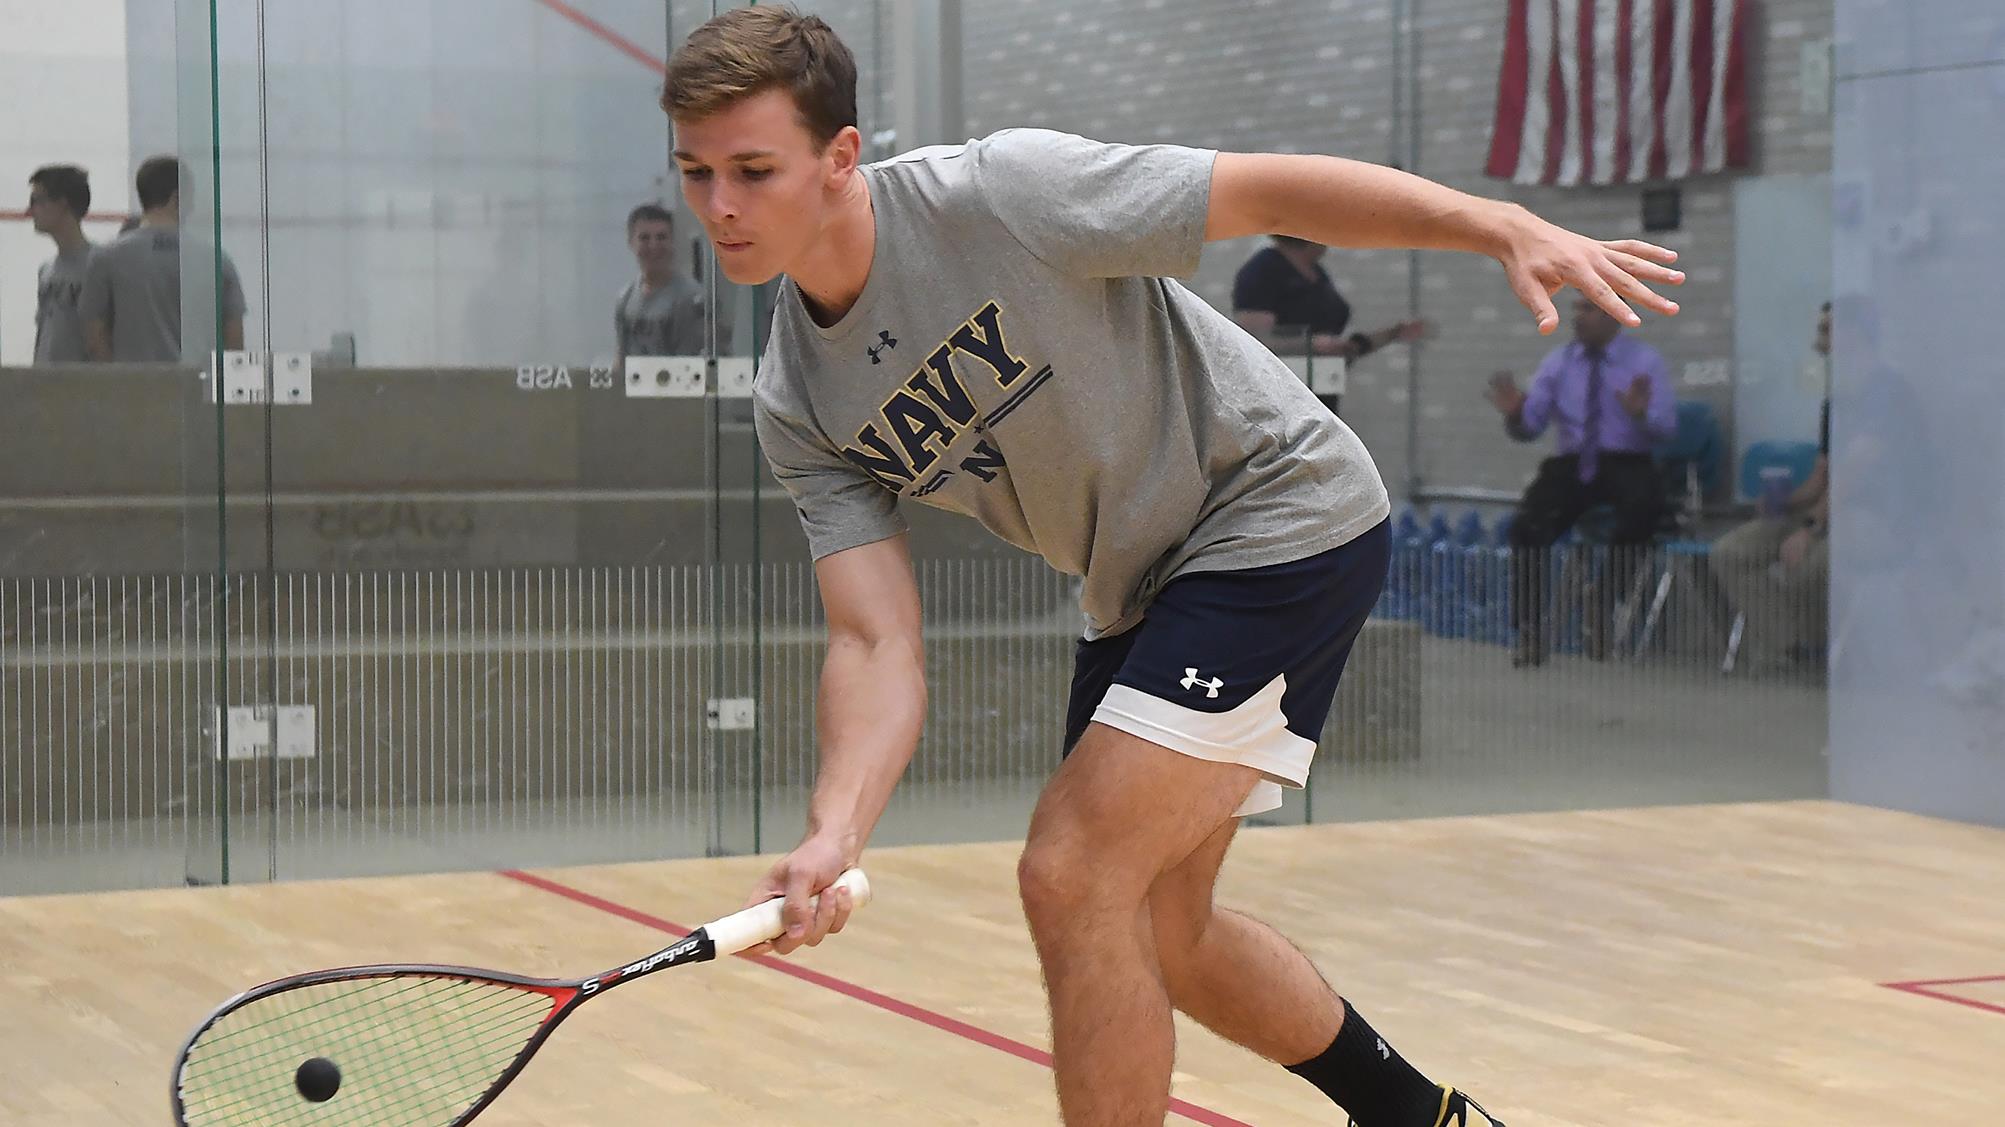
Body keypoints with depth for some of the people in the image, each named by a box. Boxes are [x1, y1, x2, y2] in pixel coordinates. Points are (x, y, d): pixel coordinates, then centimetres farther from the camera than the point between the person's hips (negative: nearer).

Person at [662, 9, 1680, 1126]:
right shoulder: (798, 412, -5)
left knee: (1073, 878, -17)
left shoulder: (998, 192, -22)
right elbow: (879, 644, -10)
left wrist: (1509, 227, -27)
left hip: (1282, 513, -8)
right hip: (1142, 596, 8)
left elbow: (1274, 192, -18)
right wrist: (835, 831, -28)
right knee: (1156, 931, 15)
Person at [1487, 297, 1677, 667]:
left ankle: (1603, 609, -23)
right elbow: (1530, 426, 5)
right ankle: (1529, 632, -17)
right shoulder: (1559, 362, 10)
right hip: (1572, 464, 3)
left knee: (1643, 504, -37)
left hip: (1626, 464, -2)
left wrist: (1642, 413, -30)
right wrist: (1515, 413, -18)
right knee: (1527, 528, -25)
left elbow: (1666, 426, -8)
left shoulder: (1646, 361, 2)